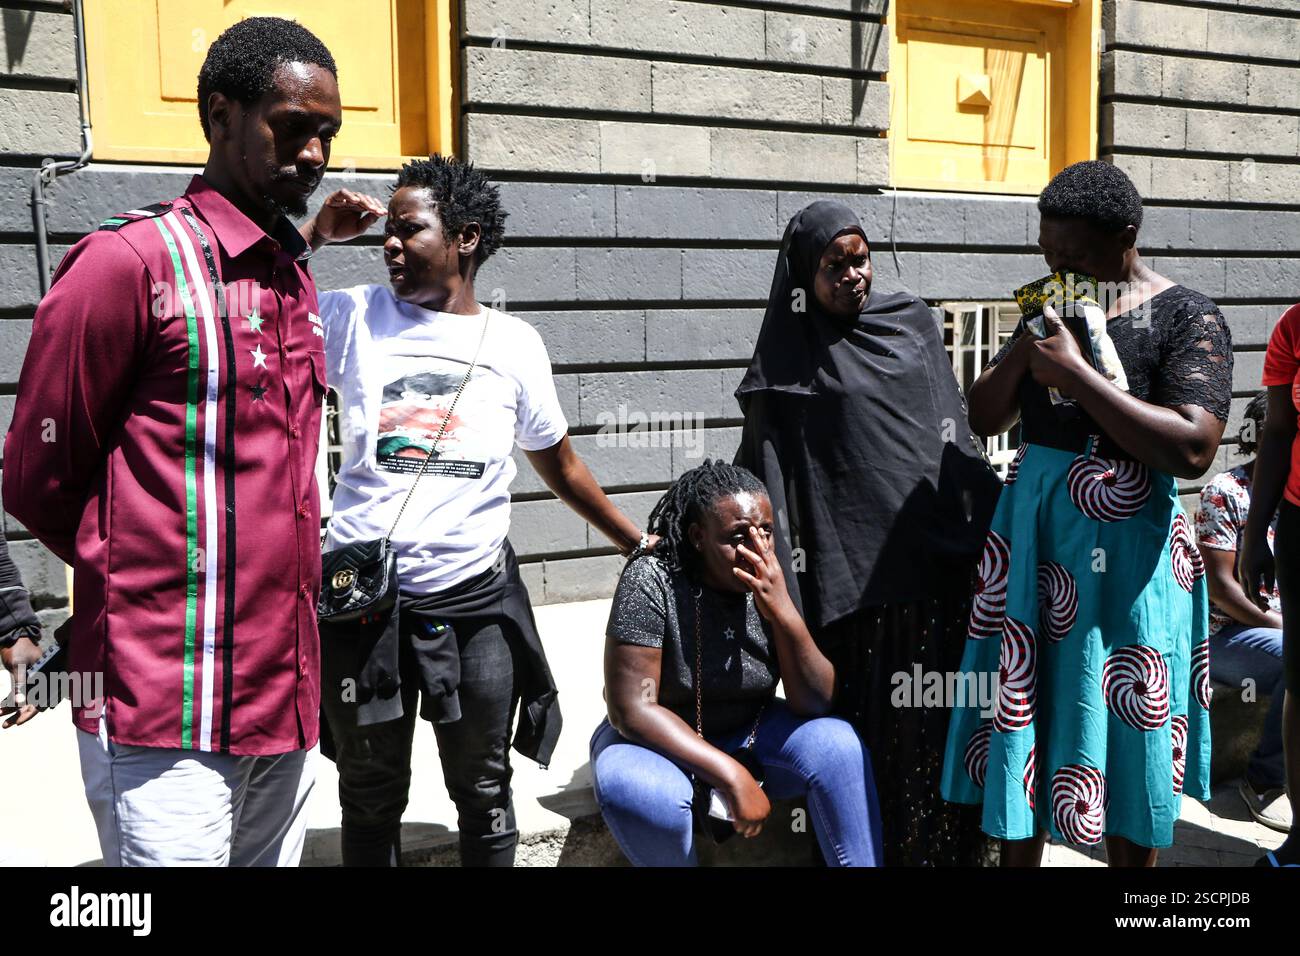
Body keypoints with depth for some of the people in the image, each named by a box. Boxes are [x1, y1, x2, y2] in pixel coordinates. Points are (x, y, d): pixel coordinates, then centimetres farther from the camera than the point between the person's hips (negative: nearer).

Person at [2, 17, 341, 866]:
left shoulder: (295, 275, 13)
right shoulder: (128, 262, -10)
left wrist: (296, 567, 9)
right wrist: (141, 579, 4)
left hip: (288, 699, 7)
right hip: (167, 720, -7)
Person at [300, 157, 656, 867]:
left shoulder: (514, 344, 4)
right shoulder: (355, 317, 3)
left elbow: (560, 466, 13)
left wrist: (637, 543, 17)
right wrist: (313, 233, -2)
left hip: (475, 597, 0)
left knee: (483, 789, 14)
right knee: (371, 795, 14)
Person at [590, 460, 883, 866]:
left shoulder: (774, 580, -13)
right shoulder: (651, 581, -25)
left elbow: (818, 703, -14)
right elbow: (632, 709, -25)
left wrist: (783, 612, -30)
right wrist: (732, 776, -30)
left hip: (748, 730, 3)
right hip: (659, 738, -3)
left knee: (838, 746, -23)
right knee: (636, 792, -35)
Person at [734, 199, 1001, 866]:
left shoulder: (912, 321, 10)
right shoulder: (788, 362, 0)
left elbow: (955, 428, 13)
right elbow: (766, 474, -3)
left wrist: (988, 515, 9)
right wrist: (782, 587, -10)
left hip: (937, 553, 3)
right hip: (851, 569, -3)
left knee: (939, 713, 8)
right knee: (868, 723, 3)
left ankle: (946, 845, 24)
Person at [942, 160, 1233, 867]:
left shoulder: (1186, 318, -8)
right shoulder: (1054, 304, 9)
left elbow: (1193, 448, -21)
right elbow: (983, 418, 9)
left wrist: (1074, 372, -21)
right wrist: (1029, 344, -7)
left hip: (1125, 547, -4)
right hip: (1031, 529, 5)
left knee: (1124, 736, 6)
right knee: (1023, 711, 9)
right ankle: (1017, 855, 24)